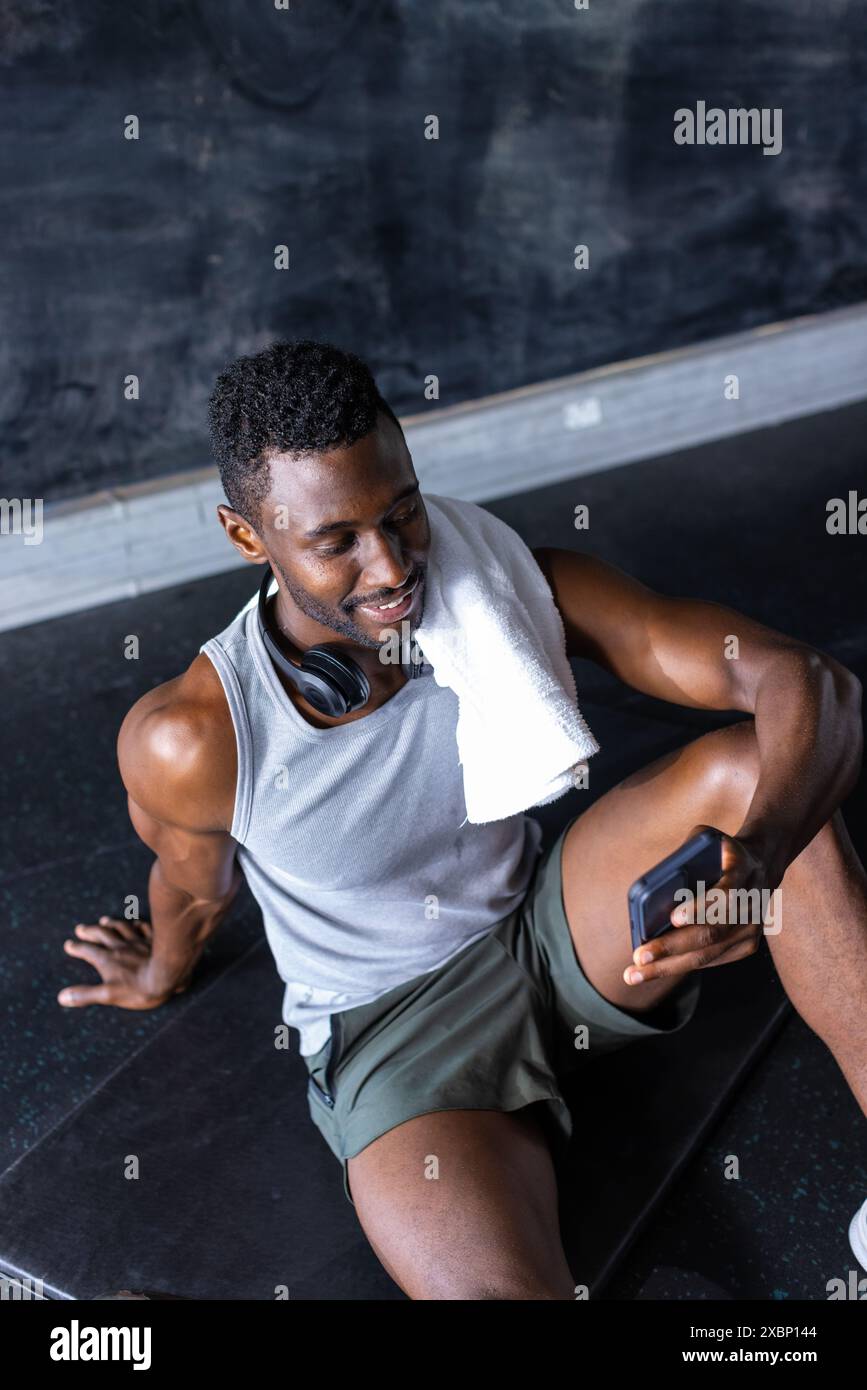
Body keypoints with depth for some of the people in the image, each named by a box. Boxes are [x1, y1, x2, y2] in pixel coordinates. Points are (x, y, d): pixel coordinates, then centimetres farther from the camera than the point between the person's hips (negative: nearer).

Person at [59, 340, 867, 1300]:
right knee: (499, 1285, -36)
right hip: (394, 1033, -3)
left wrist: (757, 855, -42)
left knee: (764, 766, -24)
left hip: (555, 936, 4)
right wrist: (163, 976, 23)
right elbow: (195, 891, 1)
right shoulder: (189, 741, -23)